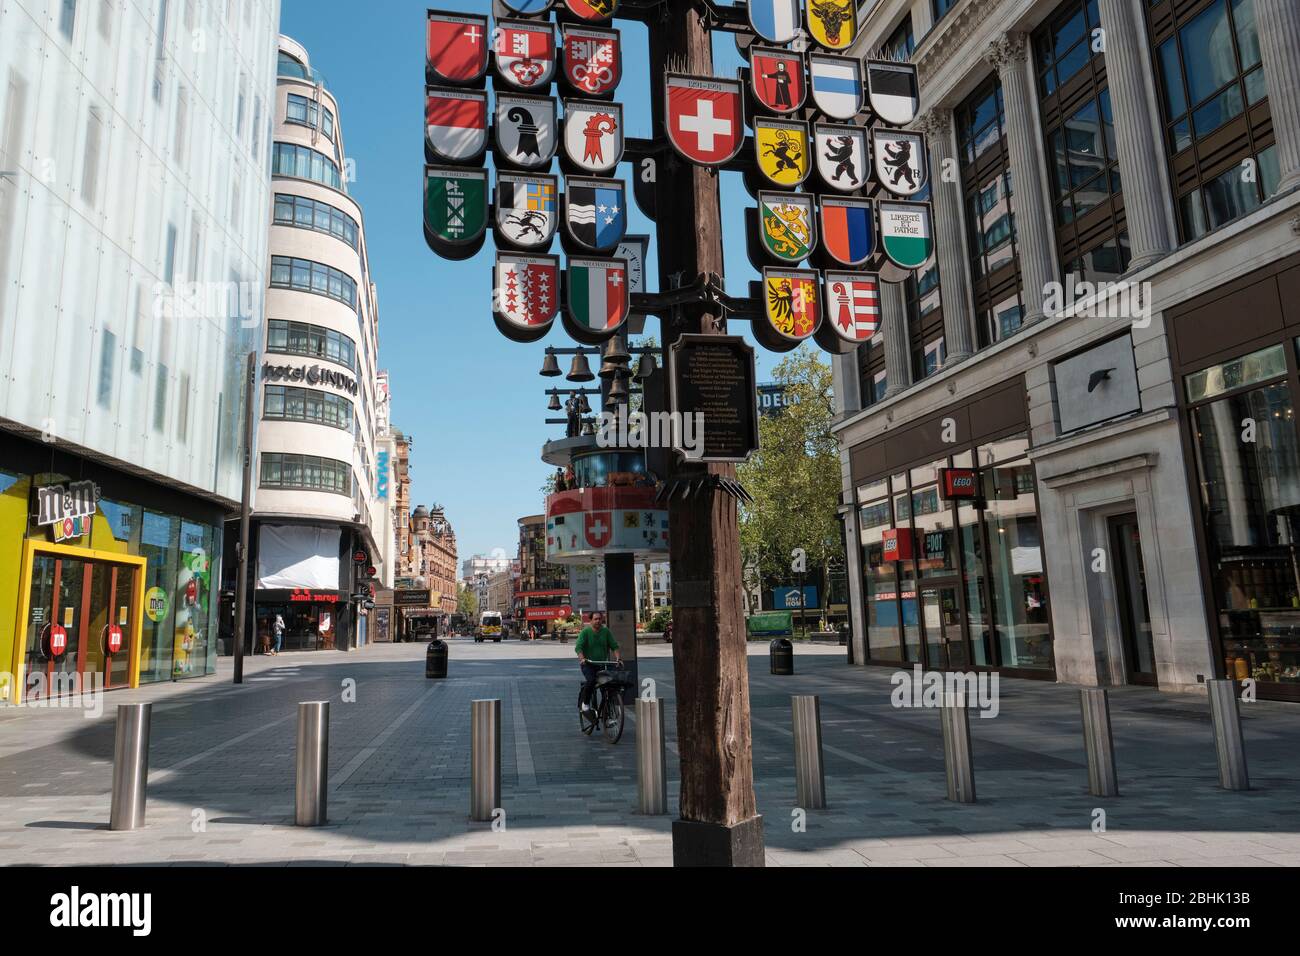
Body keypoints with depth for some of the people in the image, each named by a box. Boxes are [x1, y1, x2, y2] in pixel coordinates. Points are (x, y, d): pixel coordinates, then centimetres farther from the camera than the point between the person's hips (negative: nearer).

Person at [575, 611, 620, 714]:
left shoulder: (606, 631, 6)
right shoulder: (585, 631, -5)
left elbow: (614, 646, 5)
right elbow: (578, 647, -14)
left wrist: (618, 658, -10)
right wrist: (582, 658, -31)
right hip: (587, 663, -4)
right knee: (591, 680, -27)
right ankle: (585, 703, -4)